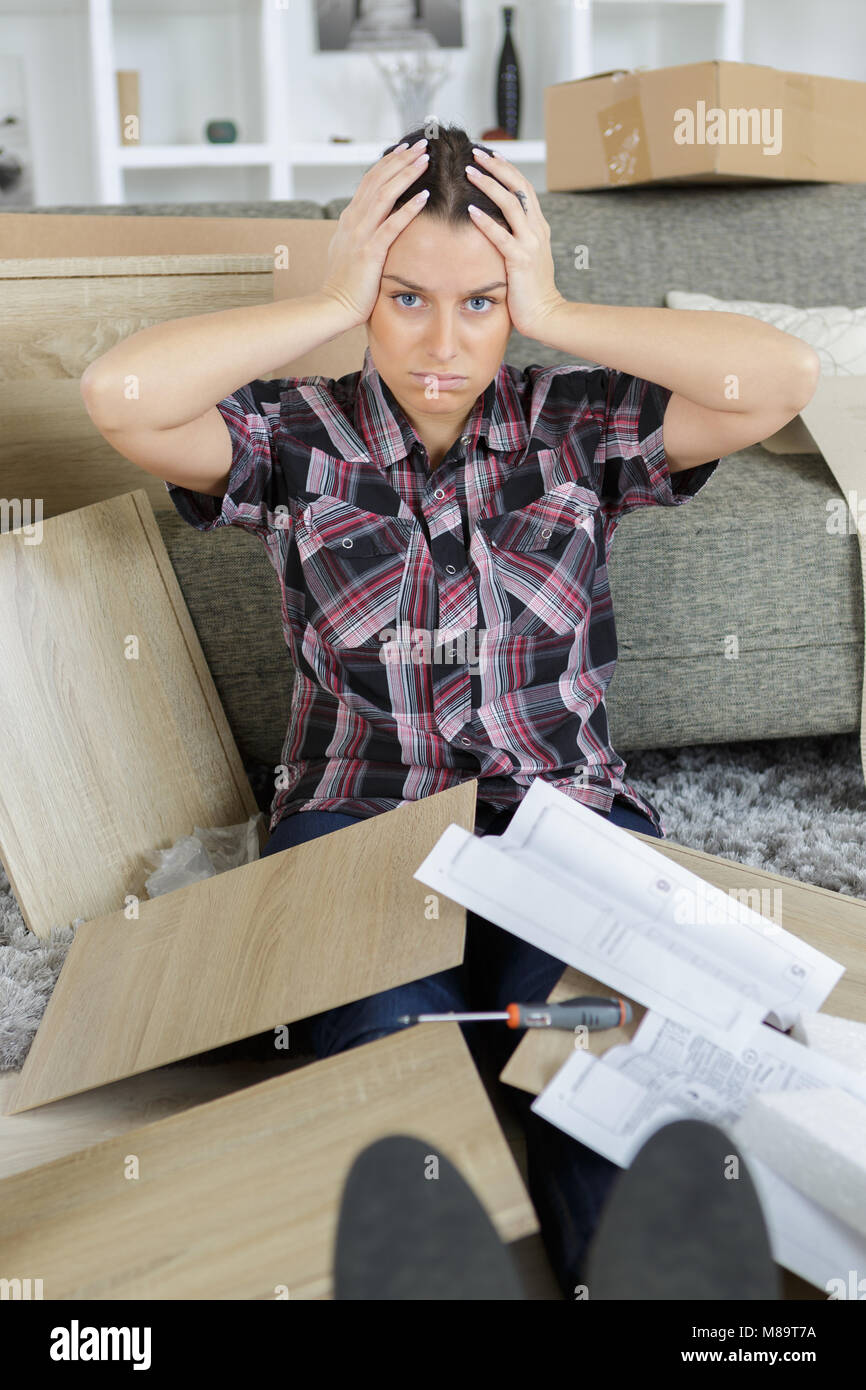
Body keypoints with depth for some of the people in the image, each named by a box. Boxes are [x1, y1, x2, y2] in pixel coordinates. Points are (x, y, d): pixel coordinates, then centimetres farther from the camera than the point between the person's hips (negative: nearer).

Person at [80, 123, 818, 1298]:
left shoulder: (576, 426, 7)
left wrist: (557, 315, -7)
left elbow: (783, 377, -8)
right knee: (399, 1045, -30)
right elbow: (117, 393, -13)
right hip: (355, 822, 0)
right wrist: (333, 305, -8)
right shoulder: (300, 439, 5)